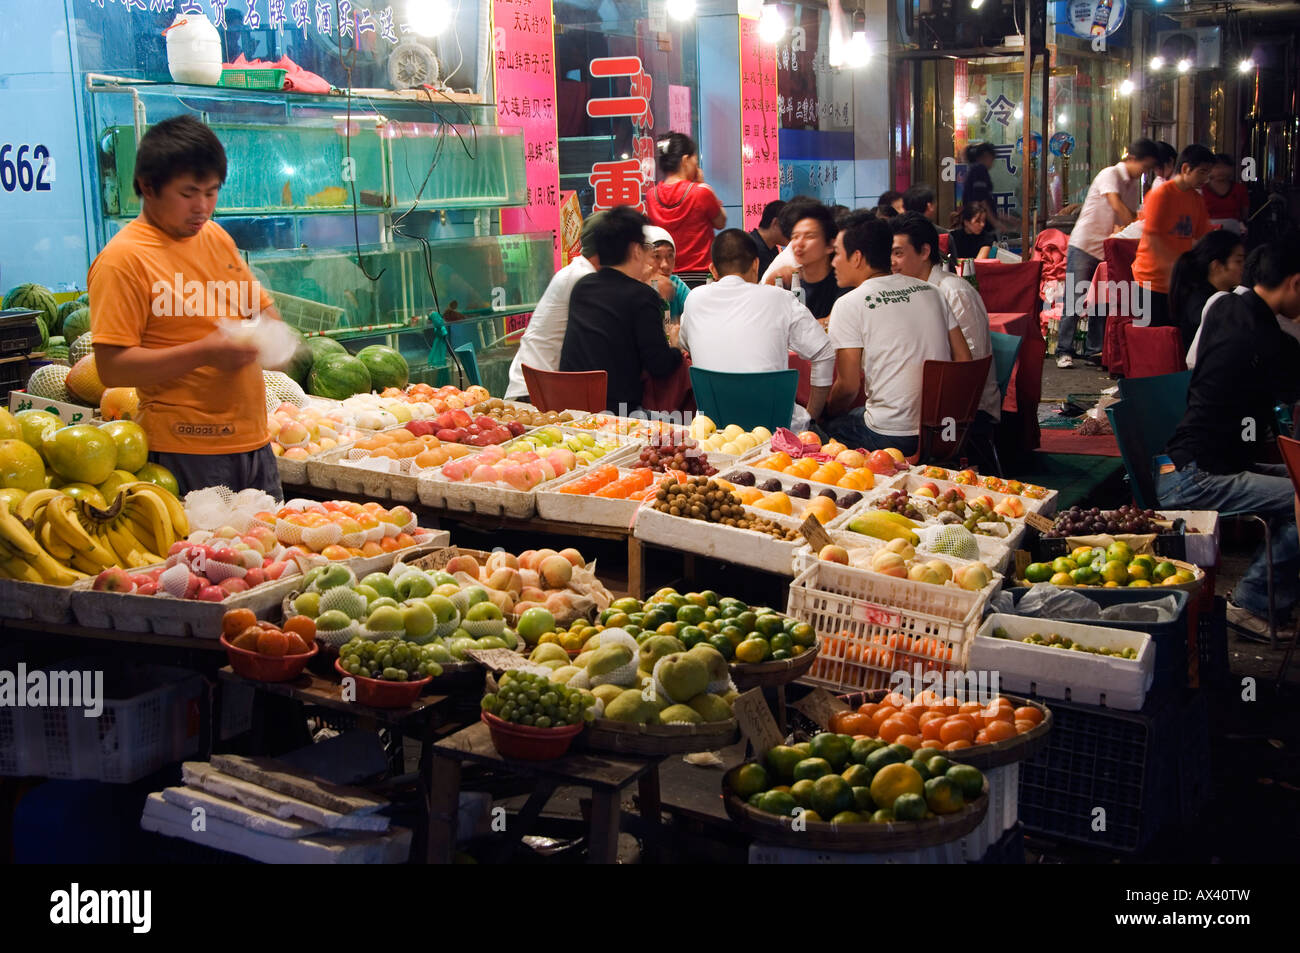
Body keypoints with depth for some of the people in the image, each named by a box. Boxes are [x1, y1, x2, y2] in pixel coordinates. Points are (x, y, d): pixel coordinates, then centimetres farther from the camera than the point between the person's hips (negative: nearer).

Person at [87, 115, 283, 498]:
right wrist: (204, 353, -23)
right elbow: (111, 367, -16)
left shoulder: (215, 236, 12)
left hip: (253, 439, 7)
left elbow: (261, 305, 24)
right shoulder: (123, 259, -10)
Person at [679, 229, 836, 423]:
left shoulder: (694, 299, 10)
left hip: (711, 423, 2)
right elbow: (824, 354, 9)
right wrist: (811, 416, 16)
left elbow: (684, 345, 30)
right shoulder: (778, 298, 6)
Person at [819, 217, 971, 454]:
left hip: (891, 437, -7)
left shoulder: (849, 305, -8)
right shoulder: (930, 291, 10)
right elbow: (964, 361, 9)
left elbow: (848, 385, -8)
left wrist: (827, 414, 12)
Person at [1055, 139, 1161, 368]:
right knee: (1075, 300, -5)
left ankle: (1094, 351, 12)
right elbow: (1117, 205, -27)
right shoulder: (1110, 174, -13)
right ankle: (1064, 351, -1)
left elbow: (1131, 215, 9)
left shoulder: (1135, 184, 10)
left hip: (1108, 249, 7)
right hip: (1084, 245, -7)